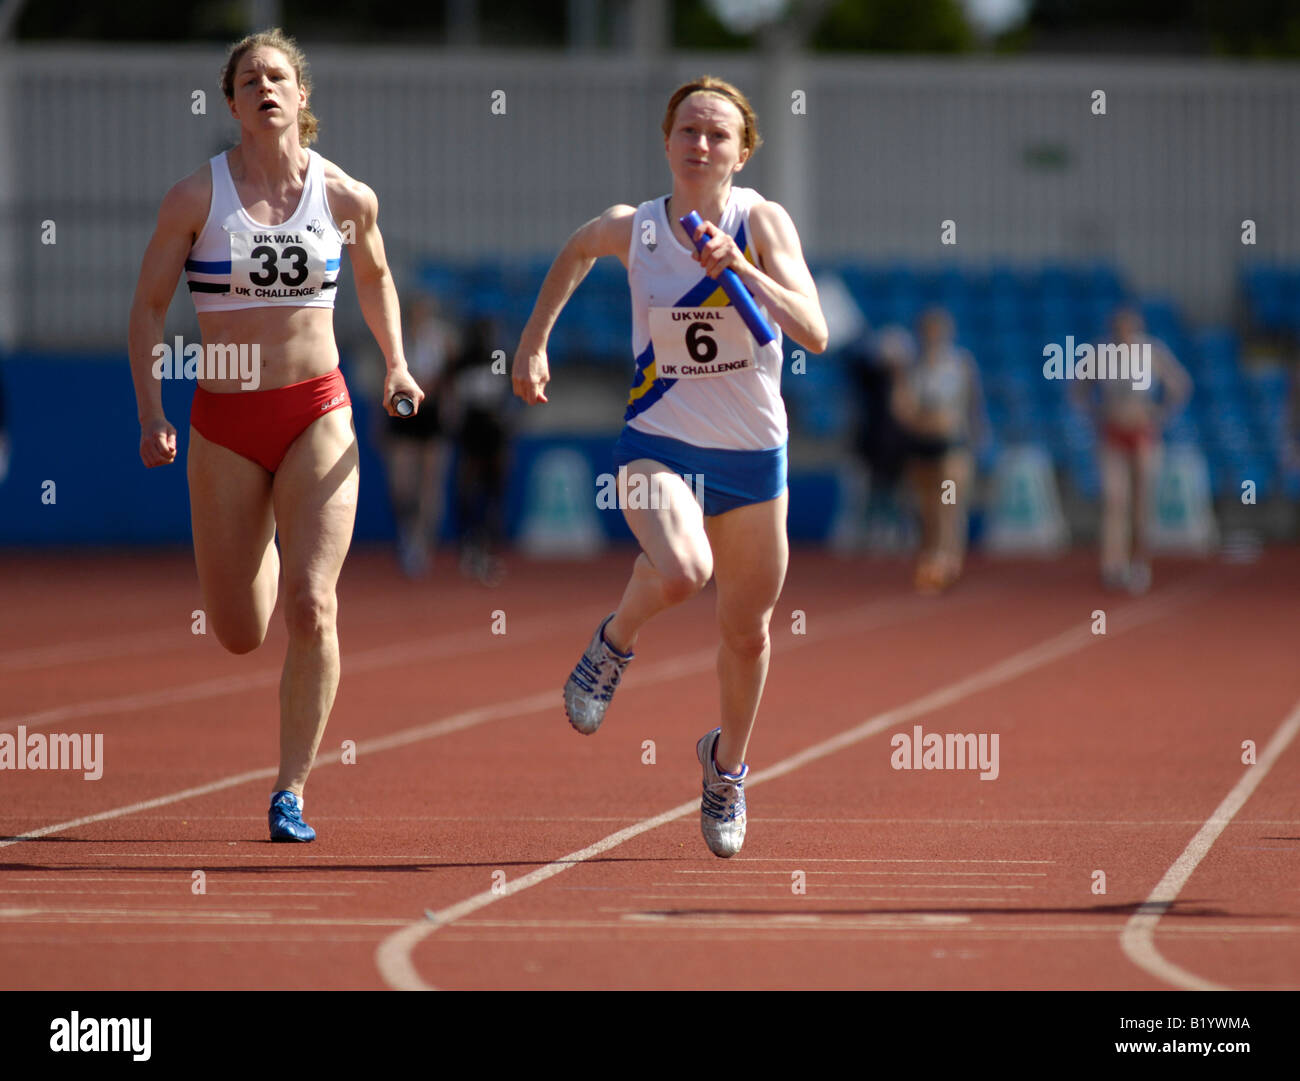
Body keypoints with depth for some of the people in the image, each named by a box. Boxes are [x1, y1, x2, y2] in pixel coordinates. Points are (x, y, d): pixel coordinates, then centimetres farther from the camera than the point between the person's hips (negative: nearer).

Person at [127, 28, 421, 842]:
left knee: (312, 607, -15)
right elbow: (149, 304, 1)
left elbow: (376, 277, 20)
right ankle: (262, 554, 46)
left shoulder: (346, 197, -1)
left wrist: (396, 365, 8)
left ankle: (292, 791, -6)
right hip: (224, 423, 0)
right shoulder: (196, 197, -5)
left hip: (318, 415, 0)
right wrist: (151, 414, -9)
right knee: (239, 635, 7)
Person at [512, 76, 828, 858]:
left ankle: (728, 763, 42)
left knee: (748, 630, 13)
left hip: (753, 453, 1)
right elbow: (578, 250, 18)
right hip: (659, 443, -1)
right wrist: (534, 341, 18)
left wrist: (740, 270, -34)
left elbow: (815, 335, -23)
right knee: (682, 572, -32)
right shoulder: (633, 229, -7)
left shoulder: (763, 223, -12)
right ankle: (616, 643, 2)